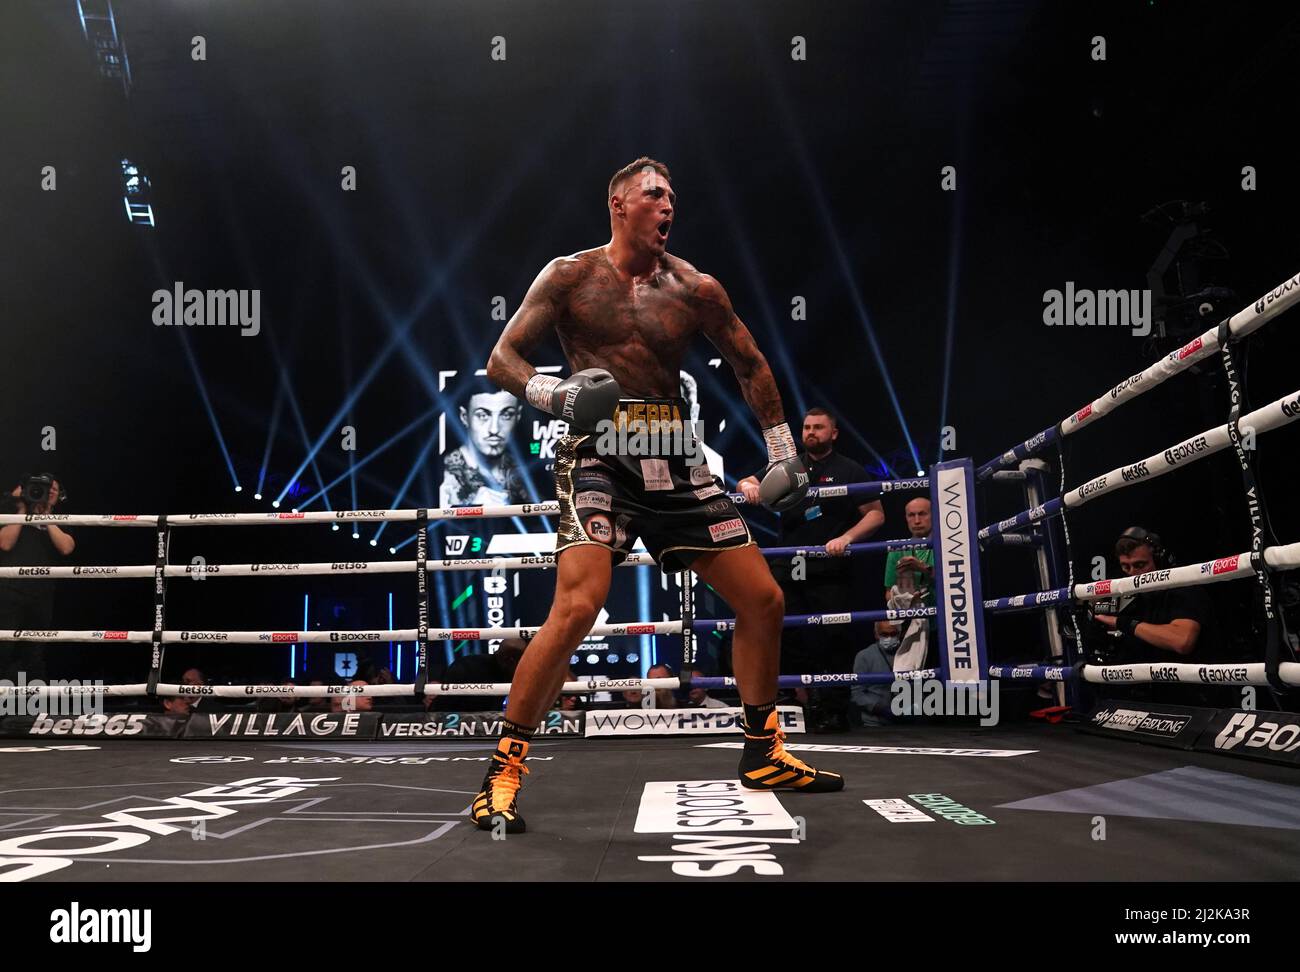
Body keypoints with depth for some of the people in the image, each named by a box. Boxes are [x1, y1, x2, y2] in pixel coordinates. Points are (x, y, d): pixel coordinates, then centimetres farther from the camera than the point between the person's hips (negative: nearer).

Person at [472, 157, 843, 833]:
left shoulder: (695, 289, 10)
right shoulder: (571, 276, 2)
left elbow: (750, 365, 21)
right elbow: (502, 359, 0)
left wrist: (781, 447, 16)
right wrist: (551, 392, -20)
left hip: (673, 459, 5)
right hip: (599, 453, -4)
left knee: (763, 601, 5)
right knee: (577, 606, -25)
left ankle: (763, 752, 24)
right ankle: (503, 771, -11)